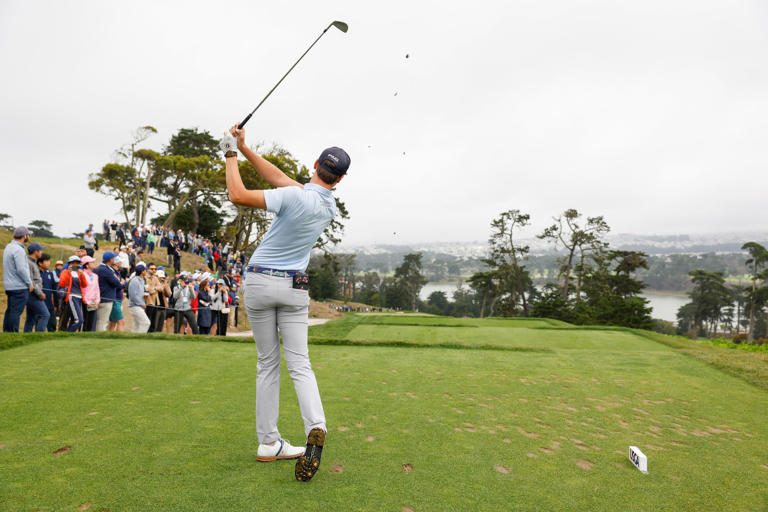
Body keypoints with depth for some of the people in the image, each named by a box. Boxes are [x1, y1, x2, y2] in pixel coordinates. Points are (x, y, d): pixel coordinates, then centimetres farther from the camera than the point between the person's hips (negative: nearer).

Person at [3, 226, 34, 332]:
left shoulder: (8, 247, 15)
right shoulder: (19, 250, -16)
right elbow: (21, 269, -20)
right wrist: (30, 284, -10)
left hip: (9, 285, 10)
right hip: (19, 287, -10)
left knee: (10, 310, 13)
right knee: (16, 312, -7)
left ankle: (6, 331, 17)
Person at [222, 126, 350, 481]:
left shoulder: (295, 197, -17)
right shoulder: (330, 207, 2)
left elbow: (238, 196, -19)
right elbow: (280, 178, 7)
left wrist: (231, 155, -4)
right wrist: (245, 149, 7)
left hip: (260, 282, -2)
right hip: (294, 288, 3)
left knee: (268, 364, 8)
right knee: (299, 364, 3)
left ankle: (268, 442, 13)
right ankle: (316, 427, -20)